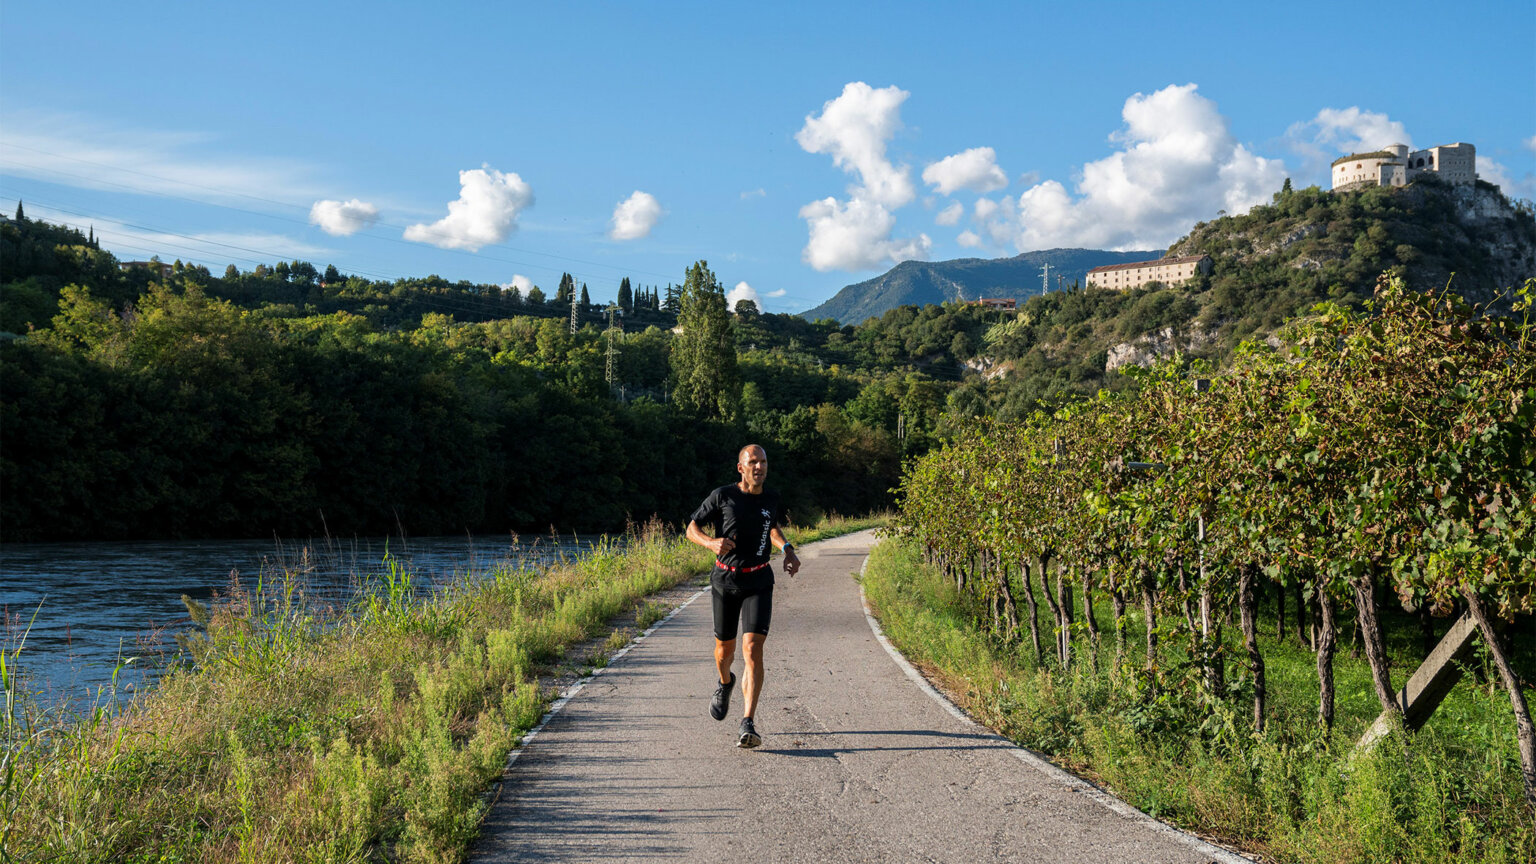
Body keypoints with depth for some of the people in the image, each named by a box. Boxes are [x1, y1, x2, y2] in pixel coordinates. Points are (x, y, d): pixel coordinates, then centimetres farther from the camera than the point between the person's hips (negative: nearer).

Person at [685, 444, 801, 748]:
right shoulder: (722, 496, -7)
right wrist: (711, 543, -22)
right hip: (725, 580, 0)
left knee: (753, 649, -16)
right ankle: (725, 682, 52)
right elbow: (692, 528, -1)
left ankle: (748, 725, -19)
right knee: (725, 647, 14)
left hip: (758, 583, 0)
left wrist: (788, 550, 6)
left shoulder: (770, 500, 3)